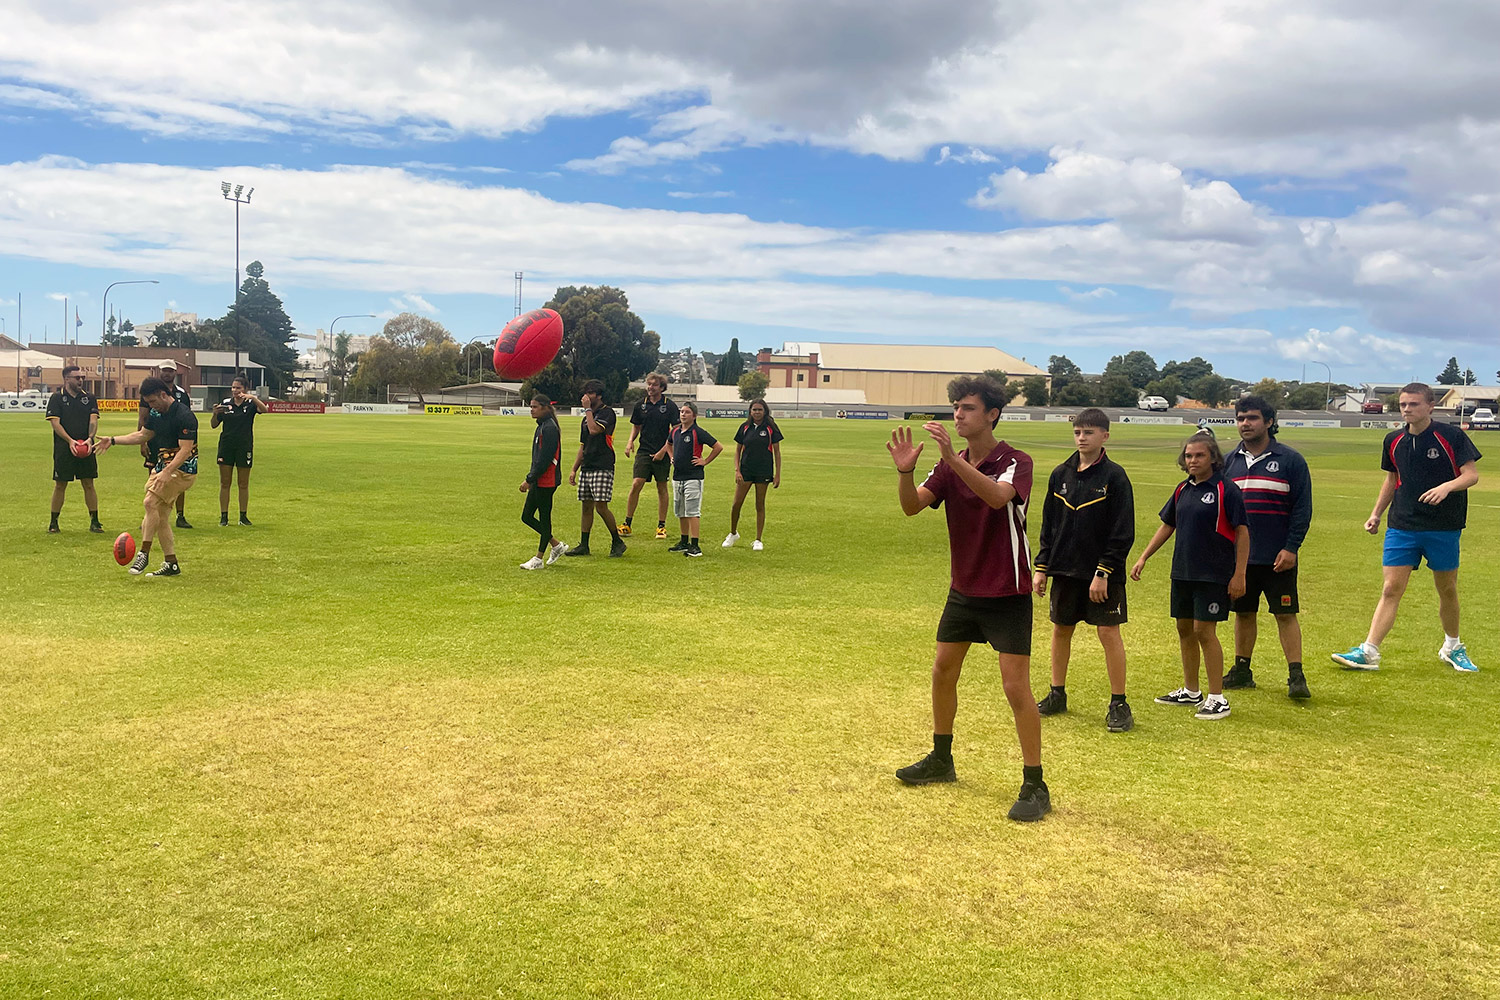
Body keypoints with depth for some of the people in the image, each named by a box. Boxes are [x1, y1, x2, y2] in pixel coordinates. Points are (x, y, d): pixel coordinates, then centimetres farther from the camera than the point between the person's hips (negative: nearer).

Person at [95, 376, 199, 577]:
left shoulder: (184, 416, -18)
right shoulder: (157, 413, 9)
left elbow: (185, 450, -23)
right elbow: (143, 435, 25)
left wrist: (167, 472, -32)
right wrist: (113, 440, 17)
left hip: (182, 470, -9)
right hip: (164, 466, 9)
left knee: (151, 502, -22)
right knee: (161, 516, 6)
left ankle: (144, 553, -14)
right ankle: (171, 564, 12)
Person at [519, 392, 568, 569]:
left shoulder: (549, 428, -16)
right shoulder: (542, 426, 15)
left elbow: (544, 459, -21)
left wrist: (529, 479, -19)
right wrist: (530, 478, 18)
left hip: (546, 481, -10)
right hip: (538, 481, 10)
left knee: (544, 518, 0)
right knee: (526, 517, 11)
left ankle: (539, 559, 9)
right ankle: (556, 544, 22)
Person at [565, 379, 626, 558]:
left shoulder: (607, 413, -6)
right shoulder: (587, 417, 19)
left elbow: (594, 429, -23)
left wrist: (588, 409, -11)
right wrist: (574, 470, 19)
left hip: (603, 469, -8)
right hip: (586, 468, 8)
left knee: (601, 506, -10)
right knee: (587, 507, 9)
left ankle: (617, 542, 4)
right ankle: (583, 545, 13)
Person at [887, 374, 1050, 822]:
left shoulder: (1016, 462, -14)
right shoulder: (951, 466, 3)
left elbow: (997, 497, -36)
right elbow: (912, 506, -8)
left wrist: (952, 457, -45)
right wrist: (904, 470, -27)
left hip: (1007, 595, -6)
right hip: (963, 590, 7)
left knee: (1016, 686, -8)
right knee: (943, 672, 13)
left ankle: (1035, 786, 1)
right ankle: (941, 760, 32)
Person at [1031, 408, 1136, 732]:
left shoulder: (1115, 476, -8)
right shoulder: (1060, 475, 6)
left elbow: (1123, 533, -10)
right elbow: (1048, 525, 12)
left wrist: (1103, 573, -15)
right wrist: (1041, 566, 7)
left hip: (1103, 574, -5)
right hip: (1065, 571, 5)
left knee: (1109, 632, -3)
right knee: (1061, 630, 11)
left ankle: (1119, 705, 6)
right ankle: (1057, 696, 25)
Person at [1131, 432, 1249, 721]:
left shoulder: (1226, 491, -10)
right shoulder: (1183, 490, 10)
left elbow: (1242, 532, -9)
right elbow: (1167, 525, 19)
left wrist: (1239, 575, -13)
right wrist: (1143, 558, 14)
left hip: (1213, 575, -7)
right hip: (1182, 572, 7)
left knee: (1204, 631, -8)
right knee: (1185, 630, 13)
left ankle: (1218, 698, 1)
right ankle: (1190, 691, 27)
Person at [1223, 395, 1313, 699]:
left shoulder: (1290, 460, -3)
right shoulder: (1229, 461, 10)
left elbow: (1303, 508, -5)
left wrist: (1291, 548, -13)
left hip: (1278, 558, -4)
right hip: (1238, 555, 4)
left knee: (1286, 614, -2)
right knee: (1243, 613, 12)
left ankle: (1296, 677, 2)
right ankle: (1242, 671, 22)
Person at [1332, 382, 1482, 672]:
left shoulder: (1452, 436, -7)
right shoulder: (1394, 441, 6)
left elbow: (1471, 474, -9)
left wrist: (1447, 487, -29)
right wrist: (1376, 514, 15)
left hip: (1444, 528, -2)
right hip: (1402, 526, 3)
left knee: (1447, 589, 10)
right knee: (1391, 589, -4)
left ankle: (1452, 648, 32)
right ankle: (1368, 653, -7)